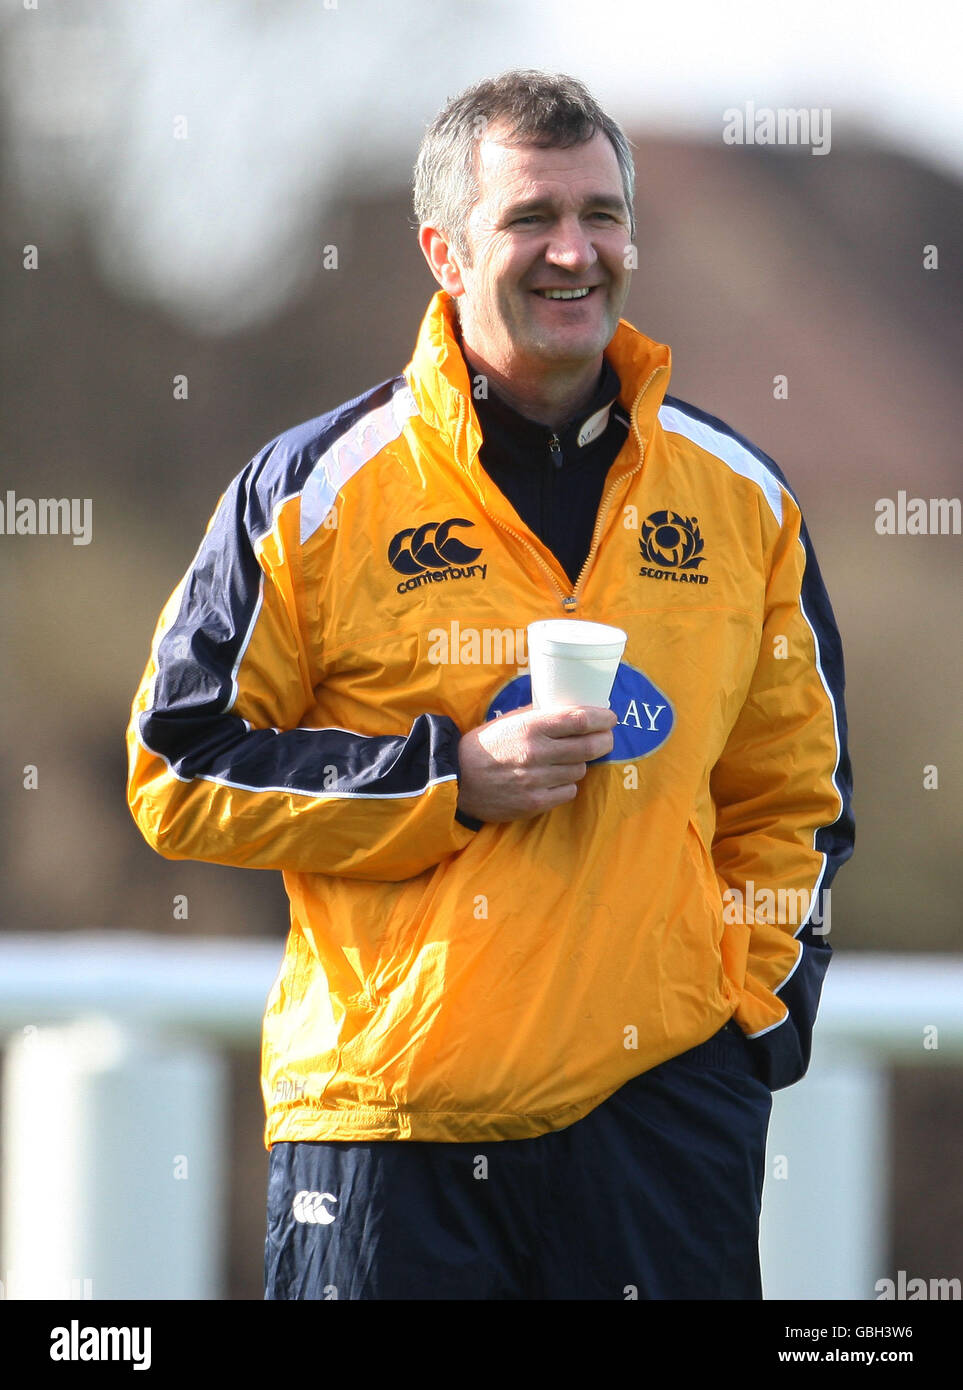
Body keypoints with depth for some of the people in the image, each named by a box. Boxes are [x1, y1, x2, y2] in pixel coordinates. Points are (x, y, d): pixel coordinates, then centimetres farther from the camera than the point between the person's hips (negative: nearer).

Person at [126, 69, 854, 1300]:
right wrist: (449, 781, -10)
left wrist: (754, 1000, 4)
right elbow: (177, 771, -1)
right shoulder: (319, 491, 0)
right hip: (386, 1111, -3)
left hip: (665, 1100, 3)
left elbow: (793, 791, 19)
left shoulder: (737, 496, 11)